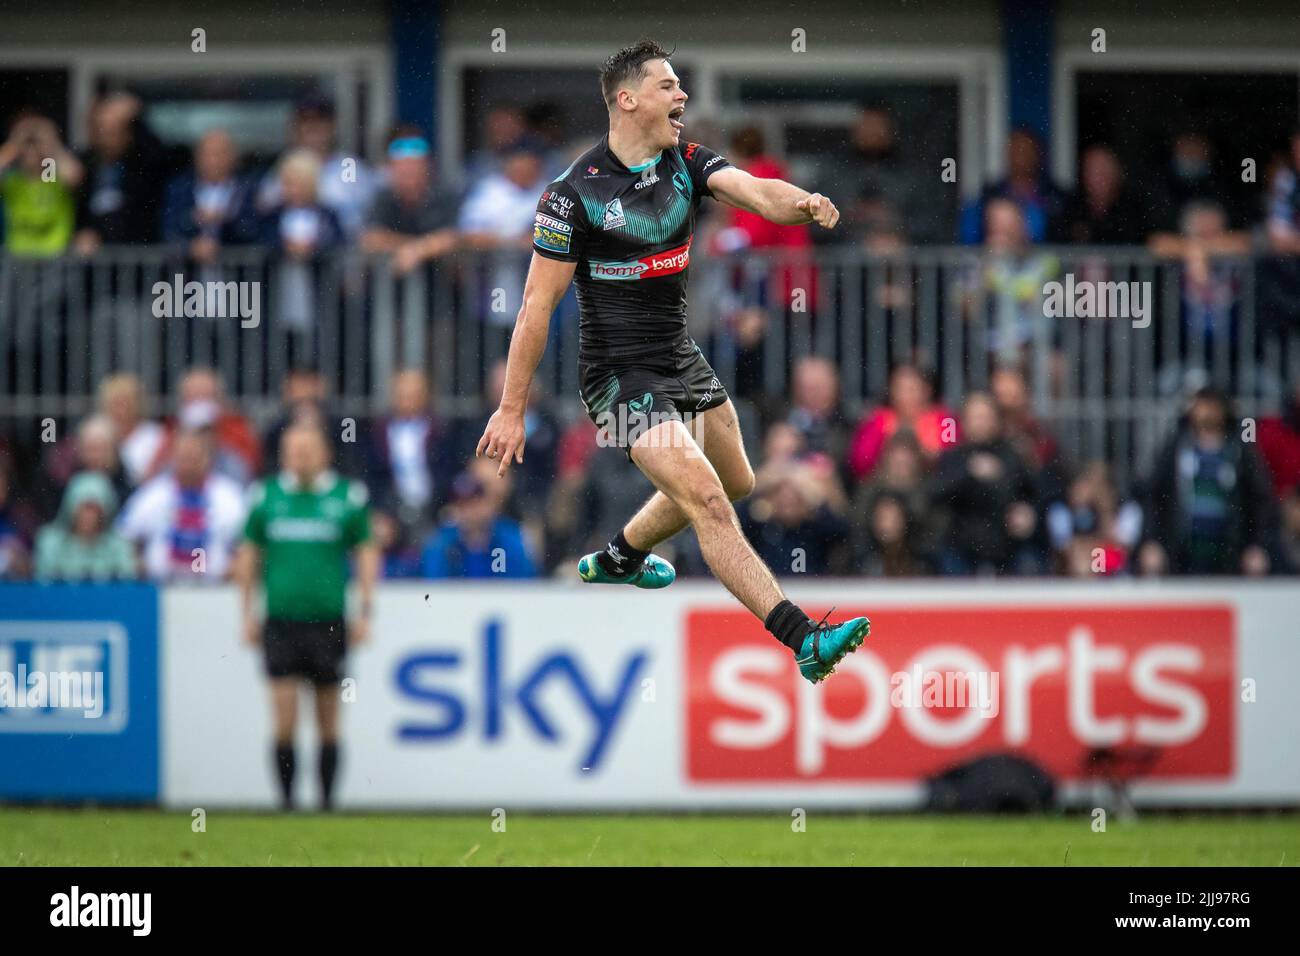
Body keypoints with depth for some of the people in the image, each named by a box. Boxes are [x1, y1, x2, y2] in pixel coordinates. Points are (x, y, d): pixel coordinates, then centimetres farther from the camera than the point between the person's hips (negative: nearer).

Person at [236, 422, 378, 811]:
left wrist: (365, 611, 2)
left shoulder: (348, 497, 2)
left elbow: (367, 552, 7)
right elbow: (249, 553, 14)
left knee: (328, 717, 5)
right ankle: (286, 797, 1)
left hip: (328, 618, 0)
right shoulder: (266, 496, 6)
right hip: (280, 621, 0)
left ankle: (327, 798, 13)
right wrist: (247, 612, 10)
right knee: (284, 714, -7)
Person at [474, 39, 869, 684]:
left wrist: (800, 203, -41)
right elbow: (537, 305, -14)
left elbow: (755, 192, -17)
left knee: (734, 482, 26)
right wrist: (511, 409, -13)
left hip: (682, 360, 8)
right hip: (619, 377, -8)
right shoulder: (574, 193, -16)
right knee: (707, 498, -20)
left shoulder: (687, 162, 1)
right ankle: (806, 642, -26)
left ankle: (619, 558, 49)